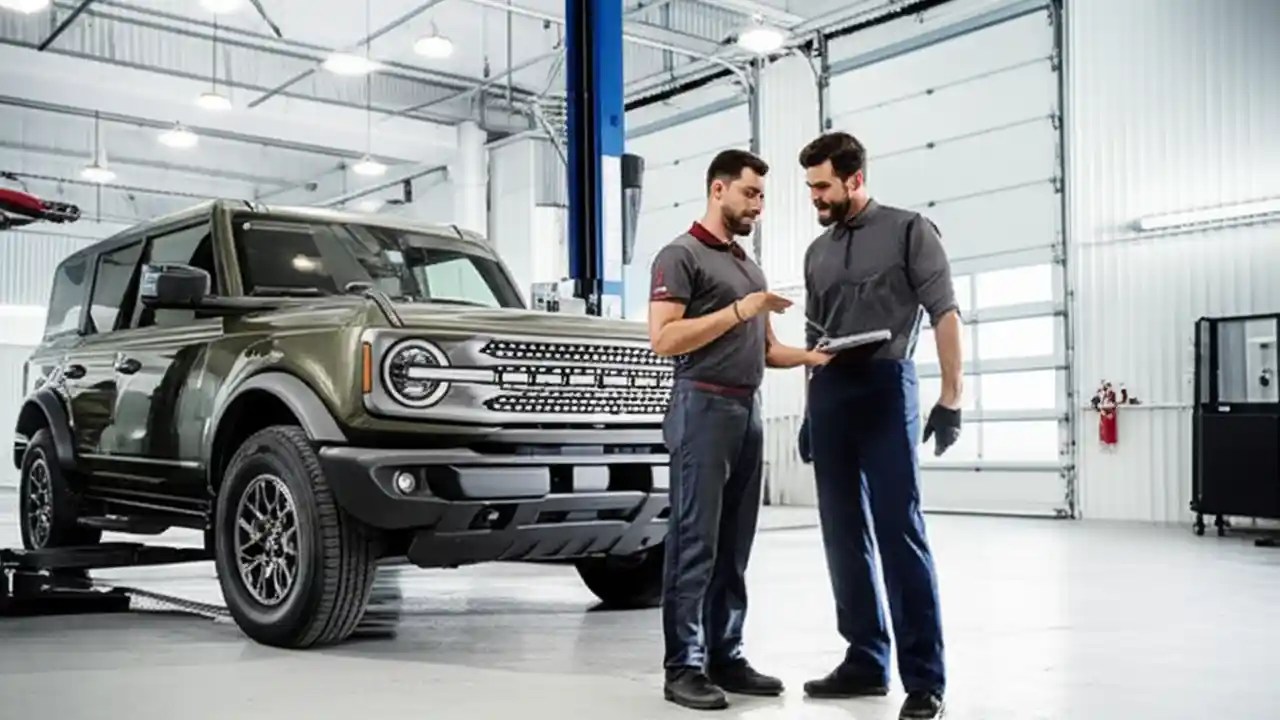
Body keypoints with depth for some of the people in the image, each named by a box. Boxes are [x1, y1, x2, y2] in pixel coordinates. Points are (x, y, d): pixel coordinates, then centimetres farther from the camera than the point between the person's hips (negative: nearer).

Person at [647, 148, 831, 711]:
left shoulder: (750, 267, 22)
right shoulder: (681, 255, -3)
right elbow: (663, 338, -14)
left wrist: (812, 356, 5)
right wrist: (739, 310, -16)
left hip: (748, 412, 8)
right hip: (703, 408, -8)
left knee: (733, 548, 8)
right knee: (695, 543, -7)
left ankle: (726, 657, 14)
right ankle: (683, 667, -4)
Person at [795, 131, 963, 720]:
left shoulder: (909, 230, 2)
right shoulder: (817, 252, 18)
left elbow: (944, 313, -3)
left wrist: (951, 397, -11)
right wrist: (810, 412, 16)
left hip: (885, 386, -6)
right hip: (830, 395, 6)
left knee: (899, 531, -9)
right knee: (844, 535, 6)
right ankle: (866, 660, 15)